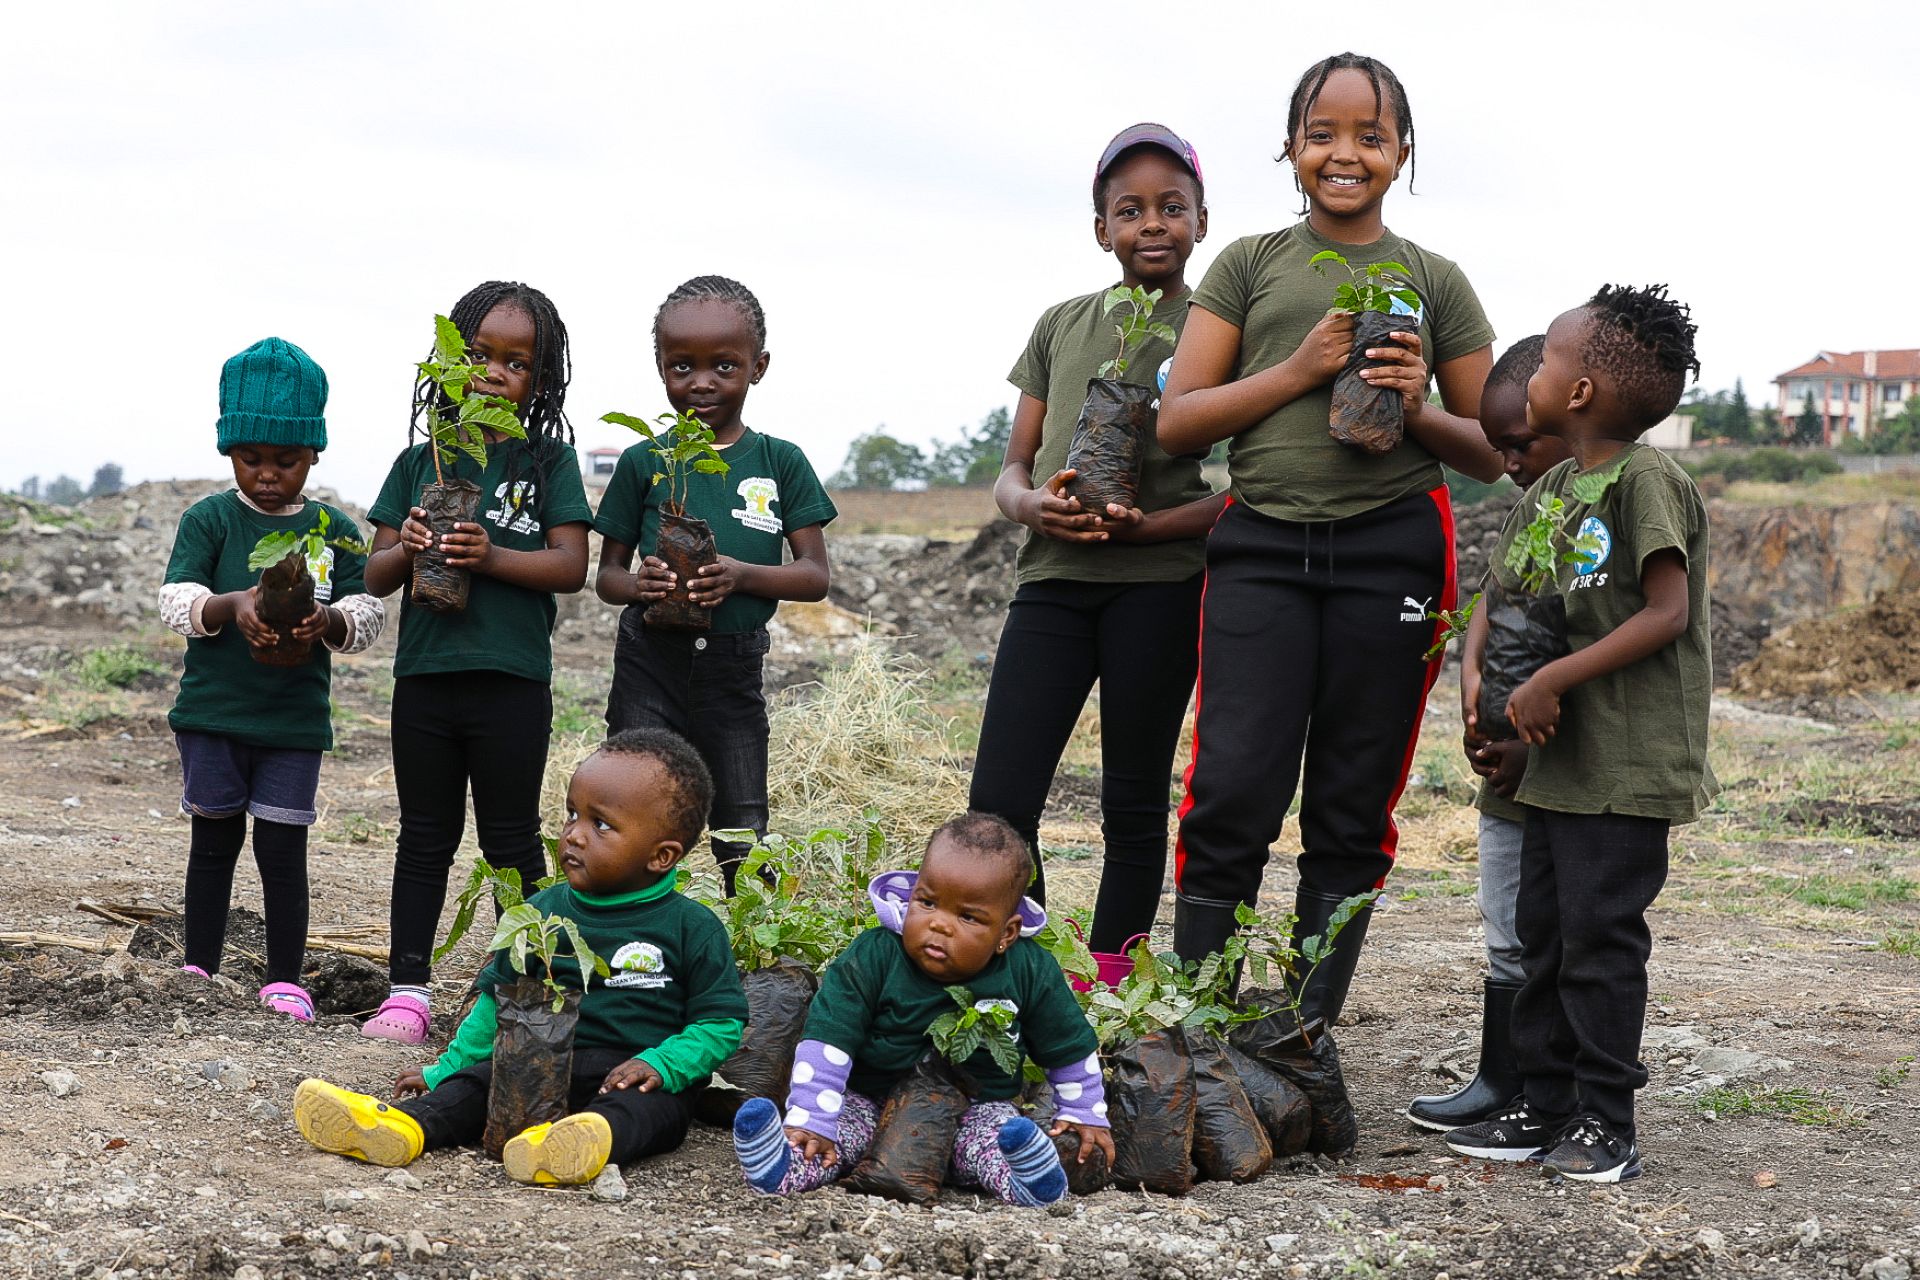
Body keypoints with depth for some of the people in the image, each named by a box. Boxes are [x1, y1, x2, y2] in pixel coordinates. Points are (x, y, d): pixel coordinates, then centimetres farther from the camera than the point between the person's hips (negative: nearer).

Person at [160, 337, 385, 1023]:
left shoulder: (334, 530, 3)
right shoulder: (208, 520, 0)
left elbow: (369, 616, 0)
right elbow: (176, 601, -9)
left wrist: (330, 620, -23)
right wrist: (231, 606, -29)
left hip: (295, 717, 0)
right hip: (212, 710, 0)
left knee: (282, 846, 1)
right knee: (214, 838, 10)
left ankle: (285, 979, 10)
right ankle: (199, 970, 21)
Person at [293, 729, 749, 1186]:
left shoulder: (693, 928, -1)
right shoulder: (544, 911, 12)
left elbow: (721, 1021, -1)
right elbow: (498, 998, 22)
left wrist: (660, 1066, -18)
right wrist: (445, 1069, 15)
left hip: (631, 1076, -4)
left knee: (652, 1105, -37)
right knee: (481, 1079, -23)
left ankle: (593, 1139, -68)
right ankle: (406, 1124, -48)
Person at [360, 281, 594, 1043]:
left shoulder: (549, 461, 1)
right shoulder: (419, 464, 8)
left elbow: (572, 567, -7)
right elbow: (375, 577, 7)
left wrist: (493, 557, -21)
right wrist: (406, 552, -15)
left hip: (512, 680, -3)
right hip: (424, 673, 3)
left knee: (511, 840, 6)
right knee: (425, 836, 10)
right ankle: (408, 991, 15)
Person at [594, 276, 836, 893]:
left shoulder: (781, 462, 2)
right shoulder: (643, 461, 2)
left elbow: (815, 576, -1)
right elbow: (606, 575, 7)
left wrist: (741, 575, -20)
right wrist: (638, 585, -17)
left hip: (734, 672, 0)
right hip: (650, 663, 0)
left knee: (744, 842, 7)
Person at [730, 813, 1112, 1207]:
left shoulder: (1031, 974, -11)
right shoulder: (873, 958, -17)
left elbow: (1069, 1049, 6)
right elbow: (827, 1045, -19)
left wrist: (1084, 1115, 12)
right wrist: (810, 1122, -27)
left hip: (978, 1107, 0)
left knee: (994, 1126, -31)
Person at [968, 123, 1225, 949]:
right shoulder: (1062, 326, 14)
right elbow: (1013, 467, 15)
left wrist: (1147, 526, -17)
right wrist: (1031, 503, -10)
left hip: (1159, 580, -3)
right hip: (1052, 576, 3)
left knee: (1134, 806, 5)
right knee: (999, 804, -5)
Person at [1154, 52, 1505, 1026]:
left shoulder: (1435, 282, 11)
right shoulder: (1250, 265, 10)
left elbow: (1493, 453, 12)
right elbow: (1177, 422, 3)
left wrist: (1418, 413, -8)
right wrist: (1299, 369, -9)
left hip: (1391, 551, 1)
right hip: (1261, 547, -1)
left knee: (1352, 811, 4)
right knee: (1232, 794, -9)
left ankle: (1307, 1037, 12)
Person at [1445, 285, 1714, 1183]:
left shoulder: (1644, 479, -14)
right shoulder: (1555, 487, 13)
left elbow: (1667, 612, -19)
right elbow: (1509, 595, 22)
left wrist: (1555, 679, -20)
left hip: (1627, 763, -9)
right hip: (1563, 758, 9)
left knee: (1600, 935, -4)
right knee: (1543, 931, 12)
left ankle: (1605, 1123, 4)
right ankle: (1543, 1107, 20)